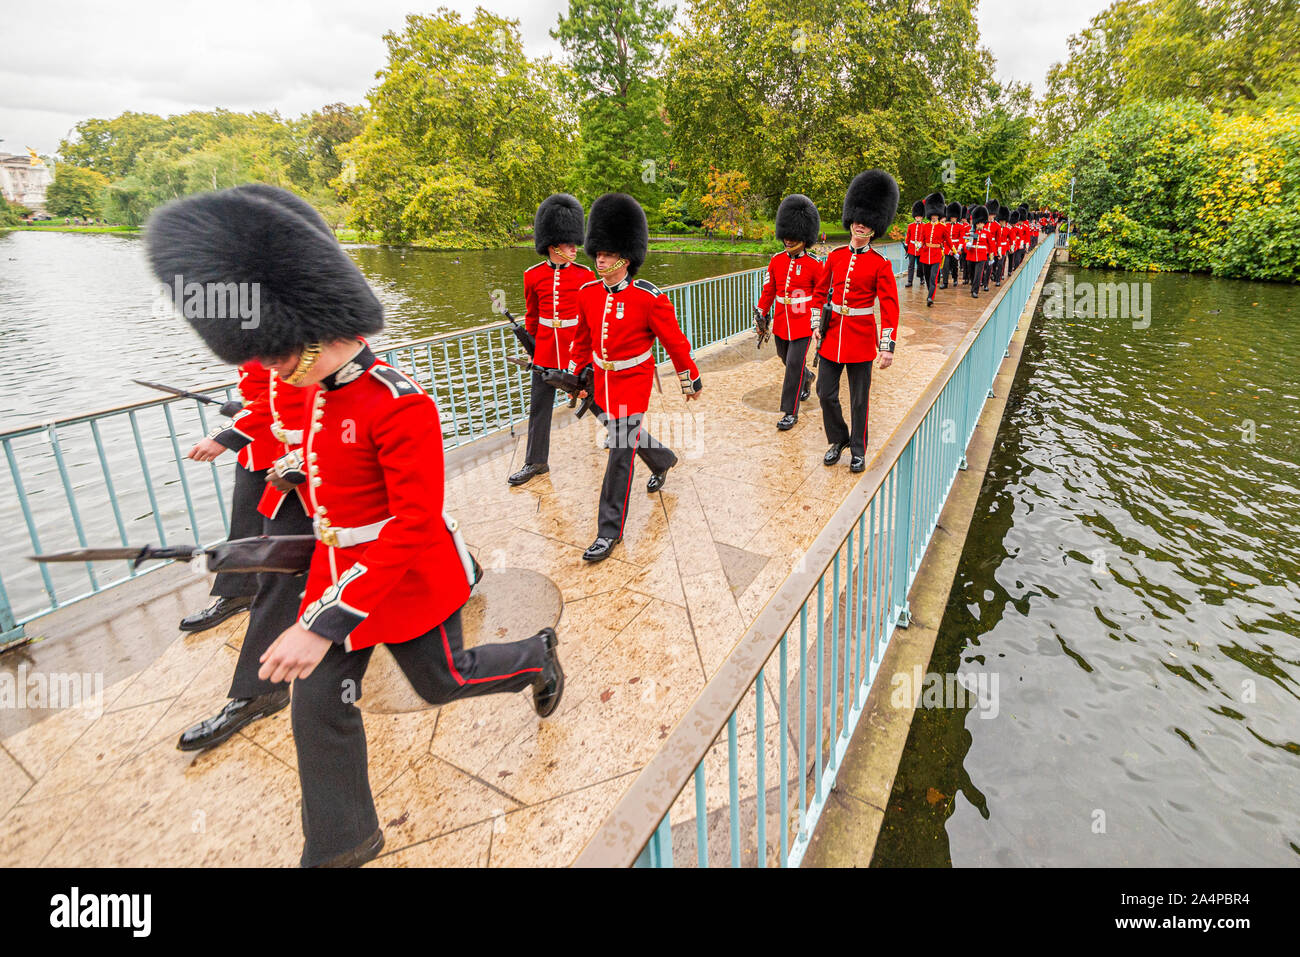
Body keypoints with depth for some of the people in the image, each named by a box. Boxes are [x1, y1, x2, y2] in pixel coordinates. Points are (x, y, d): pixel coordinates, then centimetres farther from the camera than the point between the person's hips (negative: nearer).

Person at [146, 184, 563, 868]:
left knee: (441, 681, 16)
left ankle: (538, 658, 45)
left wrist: (324, 624, -33)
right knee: (319, 707, 11)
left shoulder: (401, 405, -27)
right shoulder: (319, 393, 0)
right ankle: (341, 844, 32)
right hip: (336, 573, 8)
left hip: (406, 580, -7)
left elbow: (415, 526, -30)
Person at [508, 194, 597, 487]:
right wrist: (532, 349, 14)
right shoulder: (534, 275, 1)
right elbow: (532, 316, 12)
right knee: (539, 406, 5)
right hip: (546, 349, 2)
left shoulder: (585, 274, -3)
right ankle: (535, 462, 15)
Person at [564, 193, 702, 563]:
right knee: (626, 434, 24)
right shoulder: (587, 294, 0)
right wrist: (578, 374, 16)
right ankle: (663, 461, 57)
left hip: (632, 383, -6)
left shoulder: (649, 298, -16)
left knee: (621, 451, -7)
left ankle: (610, 531, 2)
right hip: (601, 381, 6)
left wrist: (690, 381, -2)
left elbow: (675, 342, -8)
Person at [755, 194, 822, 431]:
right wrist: (760, 313, 6)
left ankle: (790, 412, -1)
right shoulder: (776, 261, 4)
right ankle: (807, 378, 53)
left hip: (803, 322, -5)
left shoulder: (814, 264, -7)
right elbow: (768, 290, 11)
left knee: (794, 363, -10)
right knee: (786, 358, 20)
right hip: (781, 321, 5)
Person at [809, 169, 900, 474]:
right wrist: (817, 325, 8)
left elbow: (890, 306, -9)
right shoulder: (835, 256, 5)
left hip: (861, 339, -3)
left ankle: (858, 450, 22)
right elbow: (820, 292, 14)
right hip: (832, 335, 3)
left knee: (859, 399, 6)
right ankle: (838, 440, 29)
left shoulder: (880, 264, -6)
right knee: (826, 393, 7)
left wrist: (888, 346, -15)